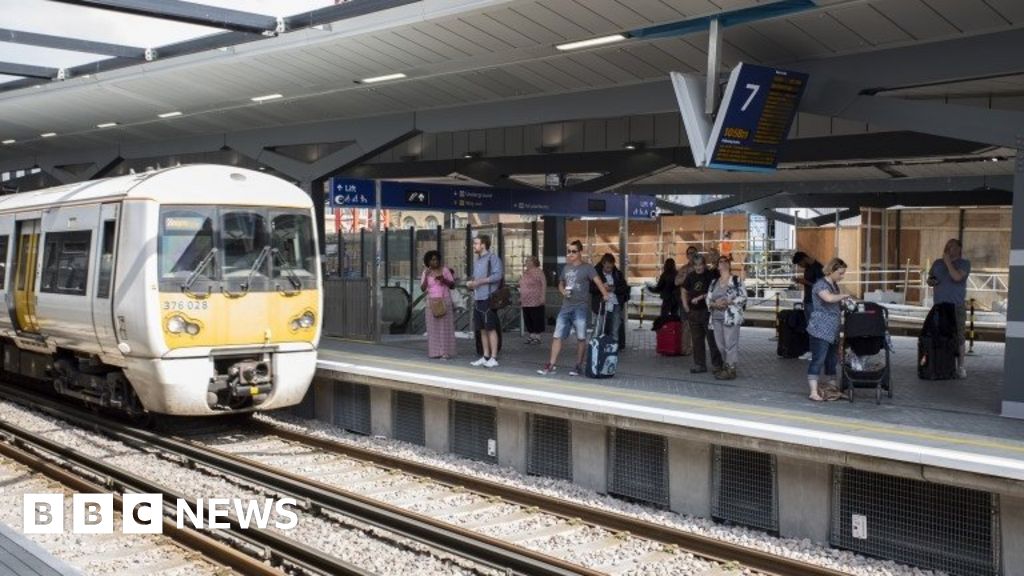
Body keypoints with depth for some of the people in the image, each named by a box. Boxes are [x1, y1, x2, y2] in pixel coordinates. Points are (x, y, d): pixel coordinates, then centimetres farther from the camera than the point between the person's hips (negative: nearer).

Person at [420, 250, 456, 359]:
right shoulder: (425, 272, 3)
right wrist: (426, 276, -17)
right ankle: (436, 351, 6)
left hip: (445, 301, -2)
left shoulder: (444, 270, -2)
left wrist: (443, 279, -19)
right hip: (432, 302, 2)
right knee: (434, 327, 1)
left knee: (445, 326, -4)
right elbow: (423, 288, -3)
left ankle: (446, 352, -2)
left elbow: (453, 285, -2)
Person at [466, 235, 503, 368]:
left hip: (488, 298, -8)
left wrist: (480, 281, -19)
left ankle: (493, 358, -1)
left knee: (491, 328, -5)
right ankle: (486, 357, 17)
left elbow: (498, 275, -18)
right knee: (482, 329, 11)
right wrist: (470, 283, 6)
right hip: (477, 298, 8)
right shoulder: (476, 260, 19)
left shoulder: (492, 258, -8)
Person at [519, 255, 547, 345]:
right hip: (525, 302, 8)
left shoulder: (538, 271, -7)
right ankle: (530, 336, 13)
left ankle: (537, 337, 2)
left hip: (535, 301, -8)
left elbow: (544, 284, -12)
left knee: (537, 320, -3)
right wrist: (520, 297, 18)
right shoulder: (525, 272, 16)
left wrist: (542, 296, -18)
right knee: (528, 320, 7)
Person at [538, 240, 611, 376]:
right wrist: (563, 291, 3)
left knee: (581, 338, -2)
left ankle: (578, 366, 9)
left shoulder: (587, 268, -4)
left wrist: (605, 294, -32)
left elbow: (598, 281, -17)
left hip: (580, 308, -5)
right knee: (557, 336, 2)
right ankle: (551, 365, 5)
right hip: (565, 308, 5)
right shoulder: (566, 268, 14)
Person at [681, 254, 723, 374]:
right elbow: (684, 292, 20)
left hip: (708, 311, -5)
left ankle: (717, 364, 5)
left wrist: (700, 298, -17)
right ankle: (700, 364, 17)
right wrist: (686, 307, 8)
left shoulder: (711, 275, -7)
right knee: (697, 339, 10)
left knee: (712, 339, -2)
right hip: (694, 312, 5)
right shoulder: (690, 277, 10)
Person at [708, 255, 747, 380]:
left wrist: (727, 302, -17)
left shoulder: (736, 280, -2)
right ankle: (727, 365, 24)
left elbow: (743, 297, -8)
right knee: (720, 344, 10)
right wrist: (714, 304, -9)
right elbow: (708, 298, 14)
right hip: (716, 317, 6)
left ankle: (731, 370, -1)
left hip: (731, 317, -6)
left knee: (730, 343, -6)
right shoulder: (714, 281, 15)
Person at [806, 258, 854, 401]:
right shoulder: (820, 284, -11)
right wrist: (844, 295, -16)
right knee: (818, 360, -10)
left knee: (832, 360, 12)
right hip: (820, 331, -9)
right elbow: (829, 298, -31)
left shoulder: (834, 285, 18)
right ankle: (814, 392, -11)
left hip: (833, 331, 9)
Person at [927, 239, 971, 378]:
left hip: (957, 306, -4)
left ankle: (961, 367, 0)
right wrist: (930, 281, -1)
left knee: (959, 336, -4)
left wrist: (948, 262, -10)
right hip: (939, 305, 4)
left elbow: (957, 277, -17)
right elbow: (929, 278, 22)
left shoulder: (964, 263, 1)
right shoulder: (938, 263, 14)